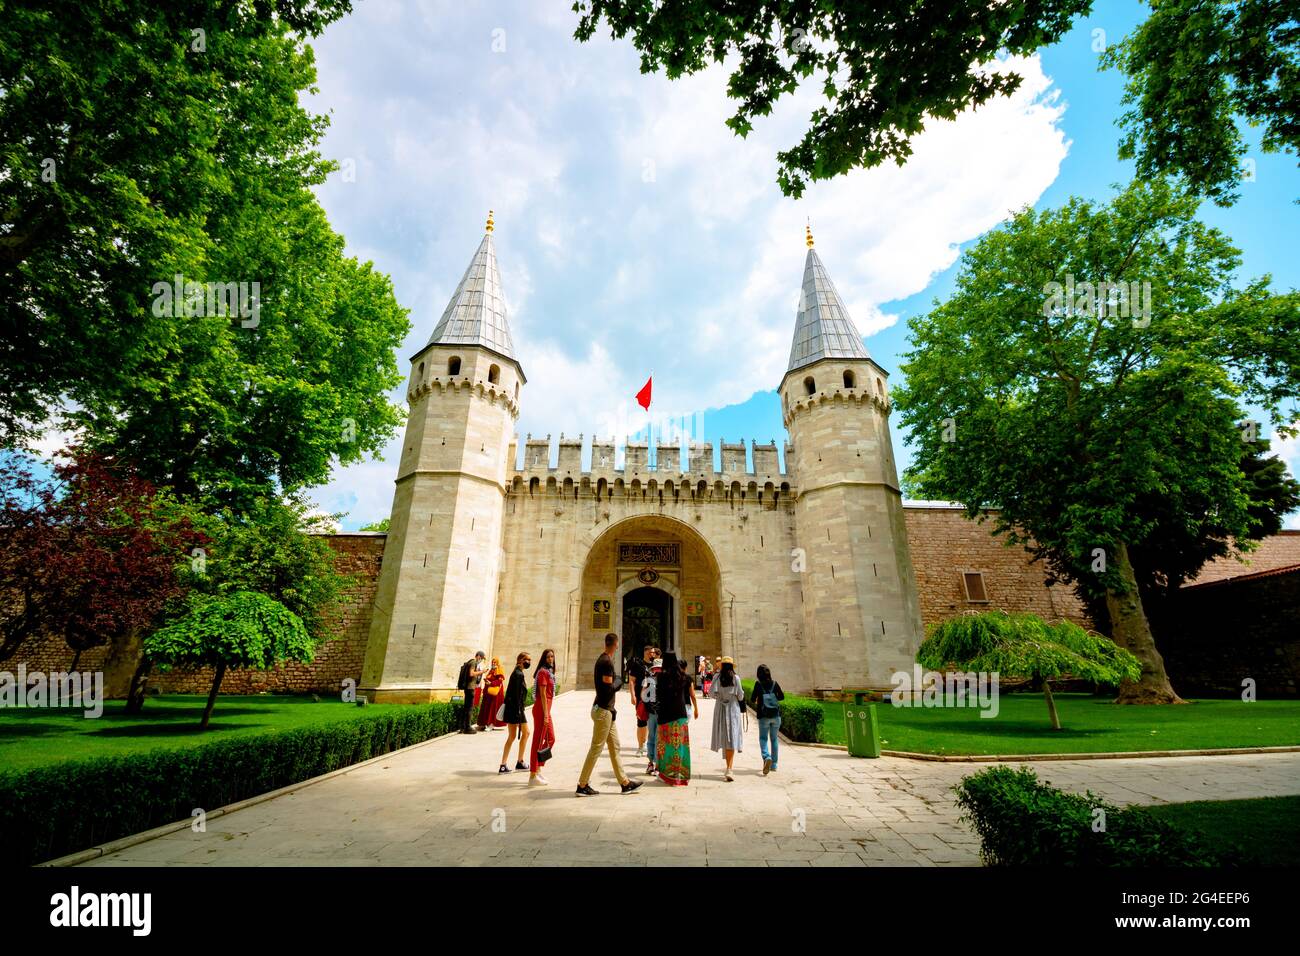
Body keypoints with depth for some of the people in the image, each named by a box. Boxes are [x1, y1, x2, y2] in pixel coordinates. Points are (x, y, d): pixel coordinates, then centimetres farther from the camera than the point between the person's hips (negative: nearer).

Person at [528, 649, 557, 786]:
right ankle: (533, 777, 6)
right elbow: (542, 694, -17)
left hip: (546, 710, 10)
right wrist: (545, 715, -19)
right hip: (541, 710, -10)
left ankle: (538, 771, 25)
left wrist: (547, 714, 18)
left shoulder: (549, 672, 16)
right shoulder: (543, 672, -13)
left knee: (550, 739, 16)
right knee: (538, 742, -2)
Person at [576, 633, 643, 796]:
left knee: (614, 746, 13)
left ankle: (624, 782, 20)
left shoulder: (602, 659, 12)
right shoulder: (607, 662, -18)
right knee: (596, 748, -1)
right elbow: (608, 688, -22)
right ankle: (582, 785, 7)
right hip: (603, 711, -10)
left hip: (606, 710, 10)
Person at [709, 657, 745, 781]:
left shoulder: (717, 677, -5)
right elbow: (740, 697, -3)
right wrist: (741, 692, 18)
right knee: (732, 739, -2)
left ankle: (729, 768, 21)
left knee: (724, 738, 13)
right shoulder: (736, 678, -6)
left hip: (720, 709, 1)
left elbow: (713, 694, -10)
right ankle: (729, 769, -12)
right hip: (733, 709, -1)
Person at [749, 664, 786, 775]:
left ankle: (767, 757, -23)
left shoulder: (758, 684, -8)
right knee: (774, 739, 15)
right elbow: (782, 696, 11)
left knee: (763, 738, 4)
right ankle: (774, 764, 19)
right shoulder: (774, 683, 0)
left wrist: (755, 702, 13)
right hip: (776, 715, 3)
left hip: (763, 716, -3)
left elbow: (752, 699, -9)